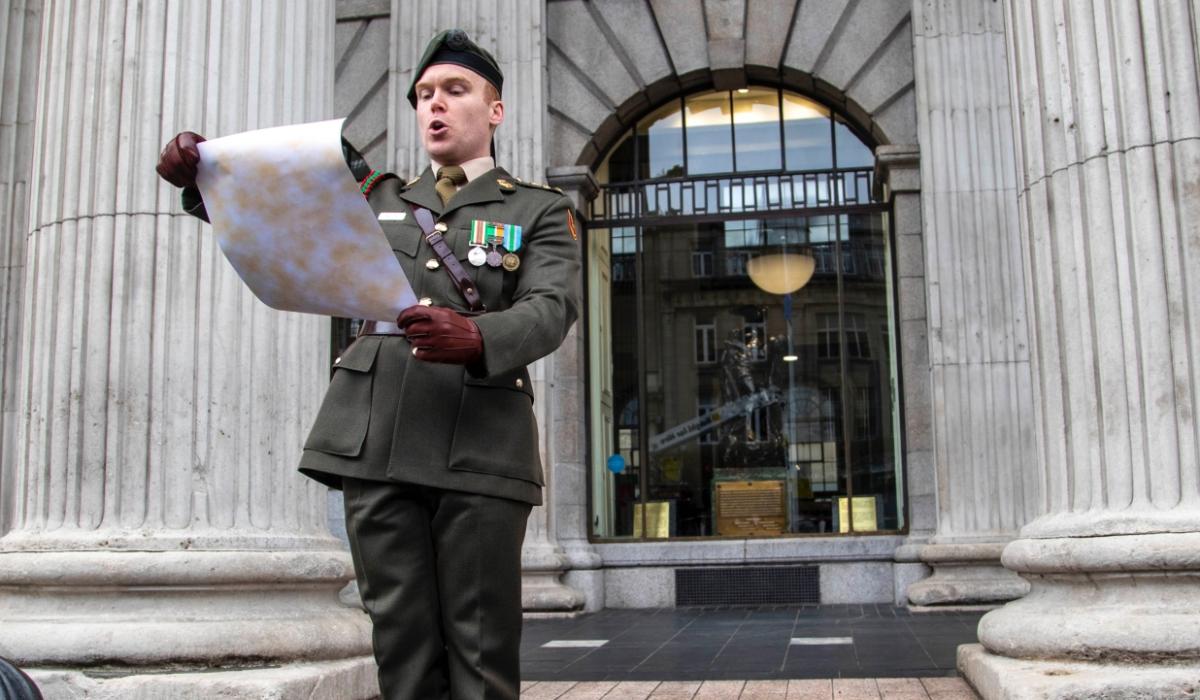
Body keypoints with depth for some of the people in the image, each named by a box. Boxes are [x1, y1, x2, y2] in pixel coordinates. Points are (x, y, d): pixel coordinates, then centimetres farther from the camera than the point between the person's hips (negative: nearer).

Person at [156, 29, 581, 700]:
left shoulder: (542, 210, 12)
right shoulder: (378, 200, 23)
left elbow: (551, 312, -5)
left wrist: (478, 338, -27)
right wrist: (201, 177, -7)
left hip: (480, 449, -2)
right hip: (377, 444, 3)